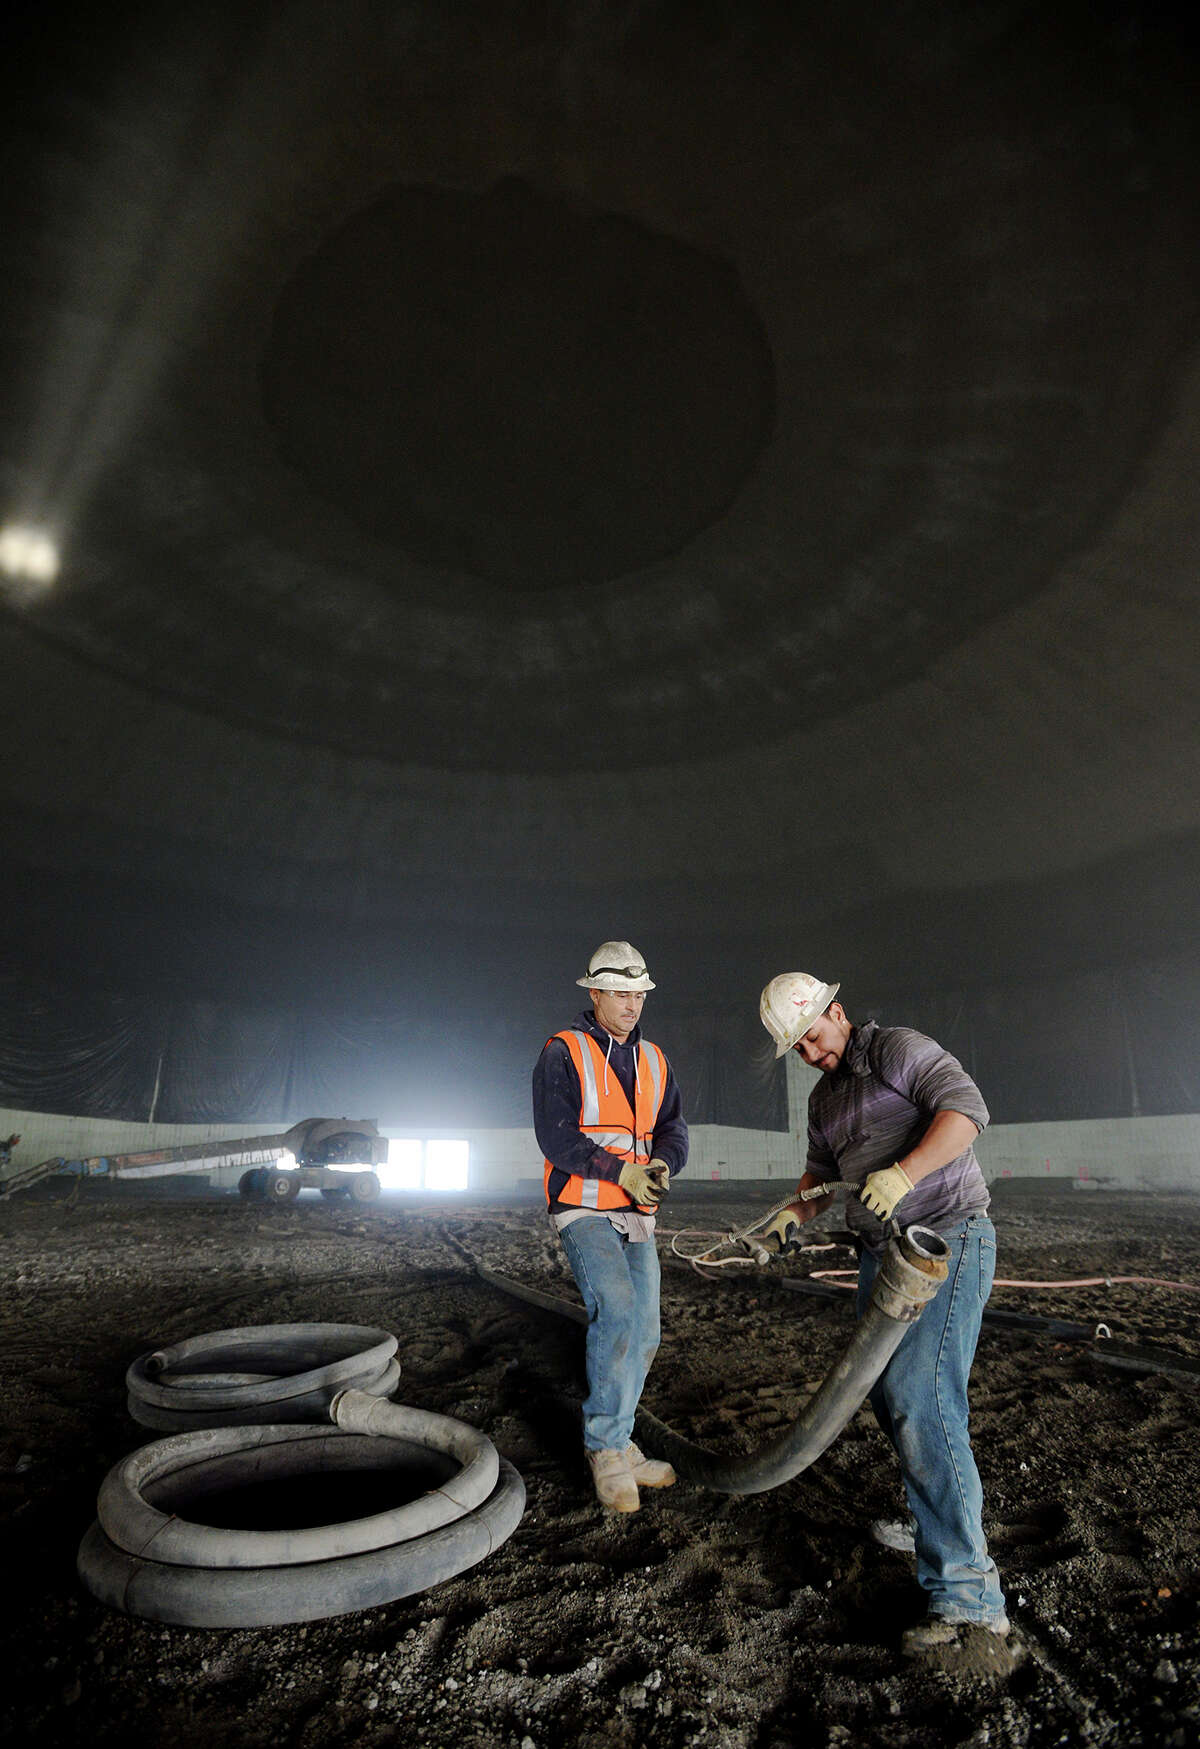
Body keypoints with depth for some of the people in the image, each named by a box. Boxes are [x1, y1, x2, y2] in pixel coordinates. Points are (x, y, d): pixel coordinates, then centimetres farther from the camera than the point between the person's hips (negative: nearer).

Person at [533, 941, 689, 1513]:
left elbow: (673, 1128, 7)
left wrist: (661, 1164, -15)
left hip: (637, 1214, 6)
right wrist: (621, 1172, -22)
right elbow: (556, 1136, -15)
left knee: (643, 1334, 9)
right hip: (583, 1211, -6)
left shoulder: (653, 1061, 11)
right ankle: (607, 1446, -9)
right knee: (618, 1309, -24)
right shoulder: (562, 1053, -7)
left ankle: (614, 1445, 27)